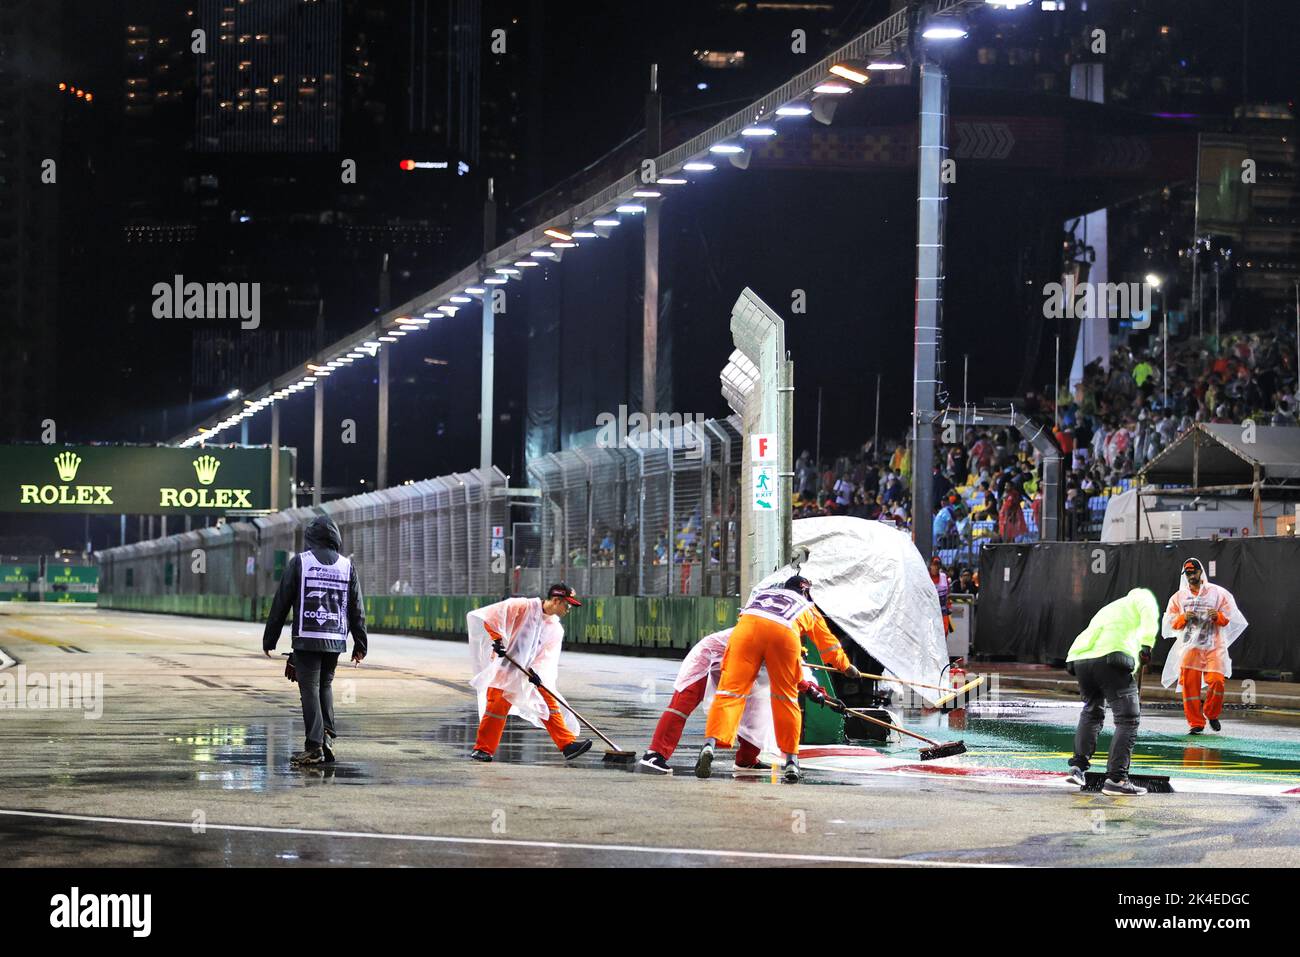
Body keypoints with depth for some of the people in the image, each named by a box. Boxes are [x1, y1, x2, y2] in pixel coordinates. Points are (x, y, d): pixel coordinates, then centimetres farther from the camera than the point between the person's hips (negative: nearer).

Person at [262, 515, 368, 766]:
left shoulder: (299, 562, -1)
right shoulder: (347, 566, 8)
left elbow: (281, 603, -1)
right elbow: (357, 609, 9)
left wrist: (269, 639, 6)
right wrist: (360, 644, 14)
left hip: (306, 639, -4)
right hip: (335, 640, 4)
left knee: (310, 690, -3)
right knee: (325, 687, 18)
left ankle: (314, 746, -9)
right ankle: (326, 739, 6)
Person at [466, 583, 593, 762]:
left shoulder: (556, 628, 7)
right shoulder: (522, 607, -11)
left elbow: (547, 655, -2)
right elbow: (490, 616, -12)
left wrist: (536, 671, -19)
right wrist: (497, 639, -19)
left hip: (531, 671, 6)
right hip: (505, 667, -6)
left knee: (549, 702, -2)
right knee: (498, 705, -10)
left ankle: (568, 744, -4)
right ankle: (483, 749, 0)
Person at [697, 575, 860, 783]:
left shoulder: (762, 592, 43)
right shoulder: (808, 607, 39)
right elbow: (828, 643, 47)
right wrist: (846, 667, 63)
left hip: (747, 625, 1)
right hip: (784, 633, -1)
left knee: (732, 689, -6)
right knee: (787, 699, 15)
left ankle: (710, 744, -26)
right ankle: (791, 760, 15)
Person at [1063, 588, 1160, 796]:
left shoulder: (1108, 609, 40)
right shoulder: (1143, 597, 22)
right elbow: (1149, 615, -2)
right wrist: (1147, 645, -12)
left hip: (1080, 659, 7)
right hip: (1111, 658, -7)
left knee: (1091, 712, 28)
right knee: (1128, 719, -2)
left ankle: (1077, 766, 22)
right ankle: (1116, 779, -9)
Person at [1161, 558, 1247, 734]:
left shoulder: (1218, 593, 7)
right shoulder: (1178, 597, 13)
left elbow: (1231, 618, 6)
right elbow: (1169, 623, 10)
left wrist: (1218, 617, -15)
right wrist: (1184, 618, -9)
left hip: (1214, 646, -2)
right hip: (1188, 646, 2)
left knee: (1216, 681, -16)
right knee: (1189, 685, -6)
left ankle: (1212, 714, 9)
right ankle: (1195, 723, 5)